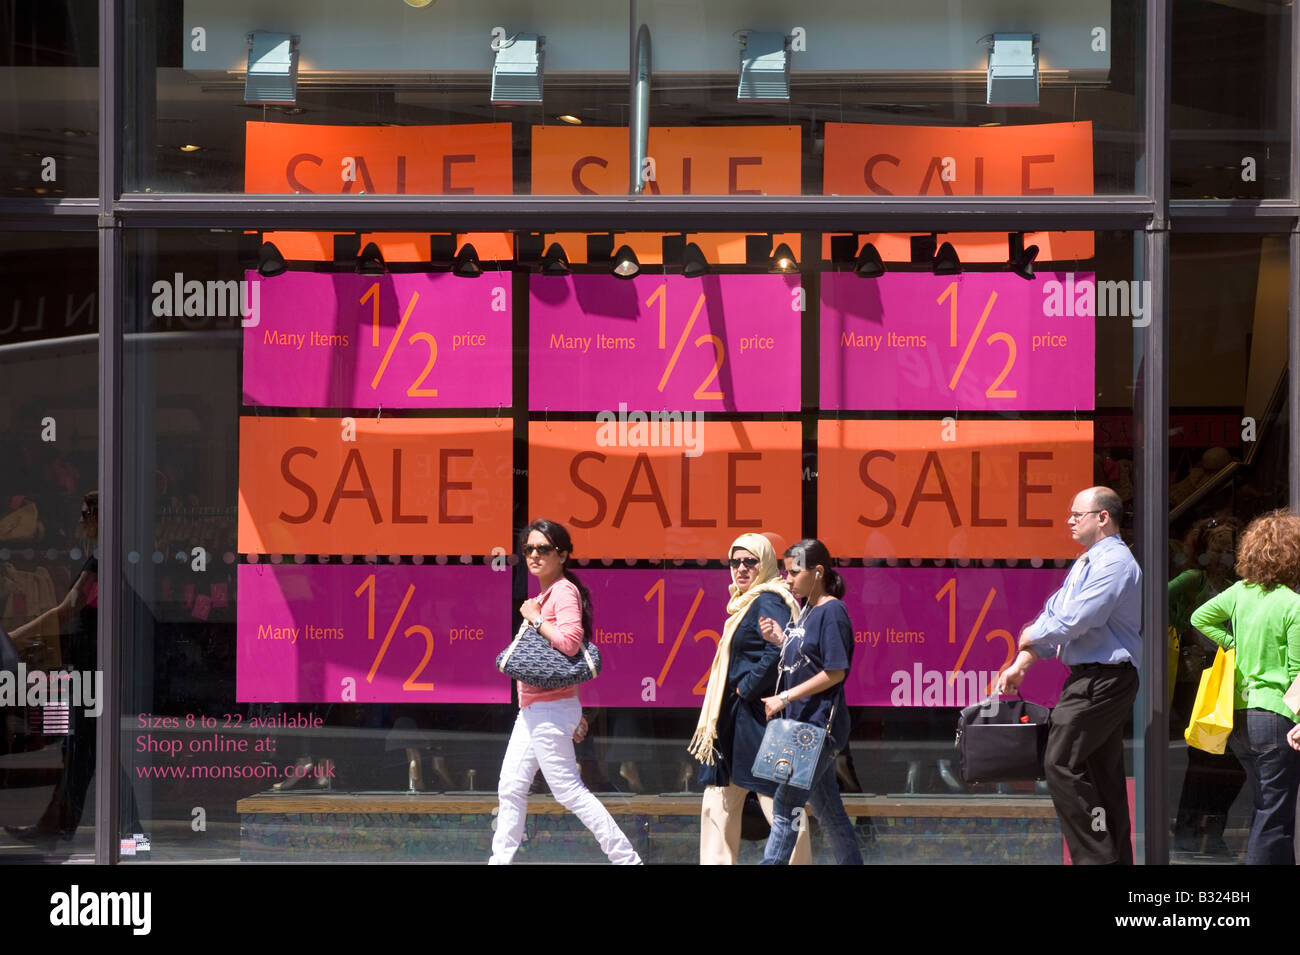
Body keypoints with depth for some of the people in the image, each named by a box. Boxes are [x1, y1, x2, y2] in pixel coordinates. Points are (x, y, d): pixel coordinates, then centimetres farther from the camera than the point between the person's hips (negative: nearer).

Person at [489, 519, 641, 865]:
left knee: (569, 790, -8)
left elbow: (569, 641, -30)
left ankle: (627, 858, -4)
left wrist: (535, 618, -16)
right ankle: (500, 859, 18)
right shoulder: (543, 595, 16)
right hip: (532, 709, 10)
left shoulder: (564, 592, -13)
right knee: (511, 788, 12)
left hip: (551, 710, -10)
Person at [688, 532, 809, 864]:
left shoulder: (768, 602, -14)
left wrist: (748, 687, -19)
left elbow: (781, 649, -29)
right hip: (735, 719, 11)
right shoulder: (747, 602, 17)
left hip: (759, 719, -11)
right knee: (718, 805, 12)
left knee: (778, 804, -7)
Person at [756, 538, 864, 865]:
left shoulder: (832, 612, -13)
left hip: (819, 724, -9)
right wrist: (780, 639, 1)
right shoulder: (805, 610, 13)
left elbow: (835, 672, -18)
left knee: (786, 807, -11)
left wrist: (785, 698, -19)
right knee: (828, 811, 13)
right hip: (803, 724, 9)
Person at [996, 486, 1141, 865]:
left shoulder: (1114, 564, -15)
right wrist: (1021, 665, 12)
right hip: (1089, 678, 10)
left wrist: (1030, 637, -5)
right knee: (1103, 774, 10)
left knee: (1062, 764, -13)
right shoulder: (1086, 563, 18)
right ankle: (1117, 860, 14)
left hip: (1103, 680, -10)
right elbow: (1054, 613, 18)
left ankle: (1097, 856, -11)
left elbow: (1072, 621, -22)